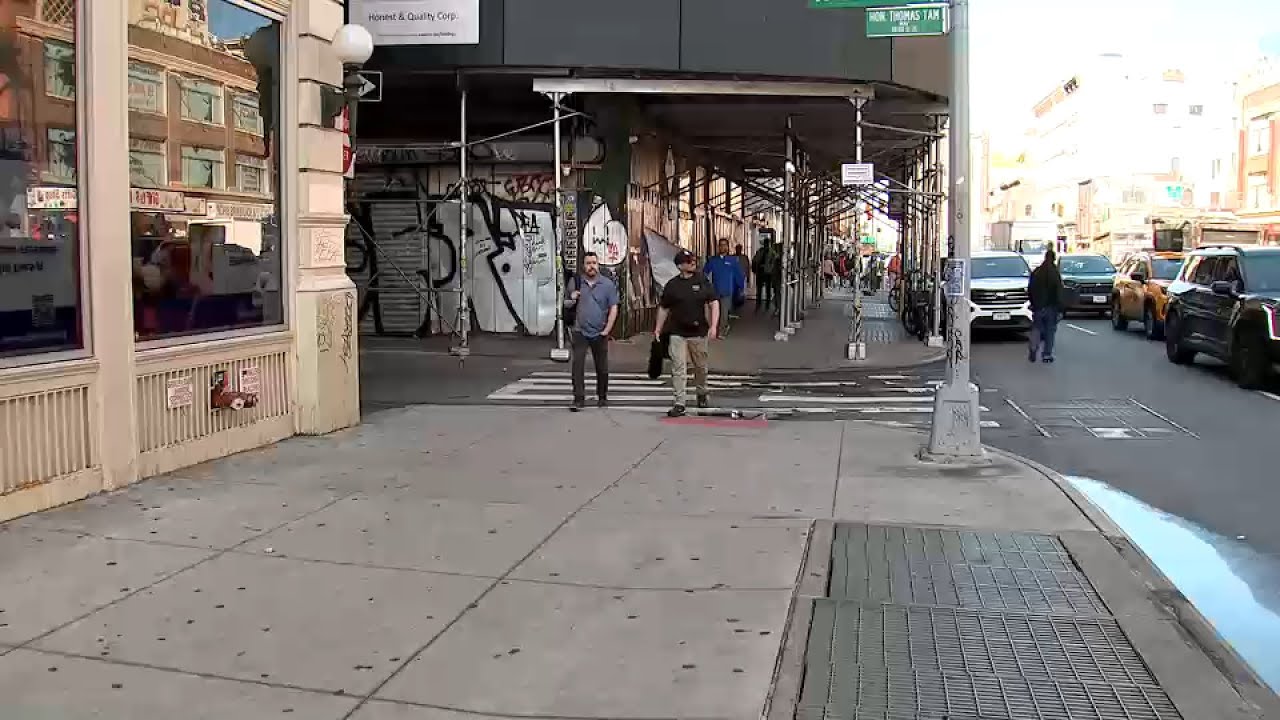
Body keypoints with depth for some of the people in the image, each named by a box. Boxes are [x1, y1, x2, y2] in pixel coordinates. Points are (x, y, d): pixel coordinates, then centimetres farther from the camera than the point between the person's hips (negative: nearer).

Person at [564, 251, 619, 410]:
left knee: (602, 367, 8)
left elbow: (613, 308, -1)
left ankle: (602, 397, 24)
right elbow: (566, 305, 13)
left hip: (599, 333, 0)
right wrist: (572, 299, -10)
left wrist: (607, 329, -9)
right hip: (580, 331, 0)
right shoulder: (576, 283, 5)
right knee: (578, 365, -10)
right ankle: (578, 399, -9)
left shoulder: (608, 284, 0)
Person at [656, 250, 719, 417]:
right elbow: (664, 308, 10)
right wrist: (658, 328, 8)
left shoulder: (703, 281, 1)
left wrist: (713, 326, -11)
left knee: (701, 366, 15)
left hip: (699, 332, 1)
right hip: (677, 333, -1)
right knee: (678, 369, -6)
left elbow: (714, 303, -1)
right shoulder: (672, 285, 2)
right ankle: (679, 403, -4)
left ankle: (701, 394, 39)